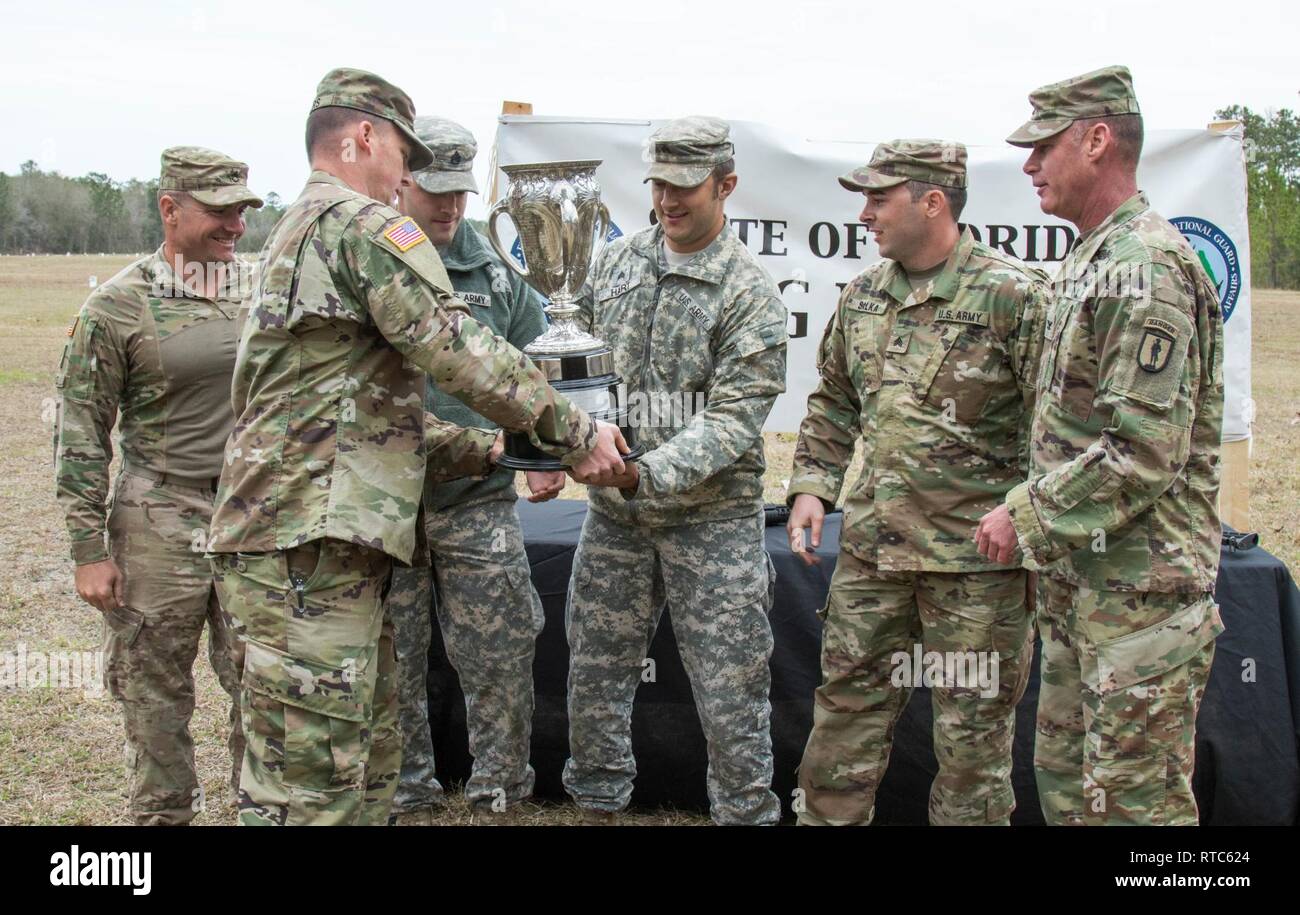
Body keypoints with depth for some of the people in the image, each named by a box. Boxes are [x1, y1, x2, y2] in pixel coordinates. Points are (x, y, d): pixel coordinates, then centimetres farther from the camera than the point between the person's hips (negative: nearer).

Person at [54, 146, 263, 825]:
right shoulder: (116, 308, -5)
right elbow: (80, 436, -4)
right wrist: (89, 550, -8)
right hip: (158, 530, -3)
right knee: (155, 695, 7)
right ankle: (162, 814, 22)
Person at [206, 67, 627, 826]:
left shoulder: (296, 234, 26)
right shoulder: (363, 224, -7)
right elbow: (462, 354, -16)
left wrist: (491, 450, 22)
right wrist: (574, 431, -6)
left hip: (332, 545, 11)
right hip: (309, 543, -11)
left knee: (369, 759, 17)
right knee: (311, 788, -7)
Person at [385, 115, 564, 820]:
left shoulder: (493, 273, 10)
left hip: (480, 499, 2)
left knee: (502, 651, 1)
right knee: (393, 660, 8)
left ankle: (499, 787, 17)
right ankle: (405, 790, 23)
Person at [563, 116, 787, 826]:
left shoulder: (749, 294, -10)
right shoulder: (616, 262, 7)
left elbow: (732, 421, -17)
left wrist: (645, 473, -30)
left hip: (711, 518, -5)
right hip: (613, 513, 5)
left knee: (730, 696, 0)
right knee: (594, 678, 13)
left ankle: (746, 813, 15)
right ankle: (598, 806, 29)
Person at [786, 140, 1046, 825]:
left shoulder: (1014, 297, -11)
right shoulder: (863, 295, 9)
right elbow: (832, 404, 20)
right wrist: (812, 485, 9)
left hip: (976, 556, -6)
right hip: (870, 545, 6)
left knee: (972, 731, 6)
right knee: (845, 707, 14)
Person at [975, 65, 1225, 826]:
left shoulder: (1145, 269, -19)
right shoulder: (1094, 259, 15)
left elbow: (1143, 454, -25)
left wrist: (1028, 518, -17)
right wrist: (1038, 515, 13)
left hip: (1140, 589, -10)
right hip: (1082, 578, 10)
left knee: (1136, 797, -3)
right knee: (1066, 776, 17)